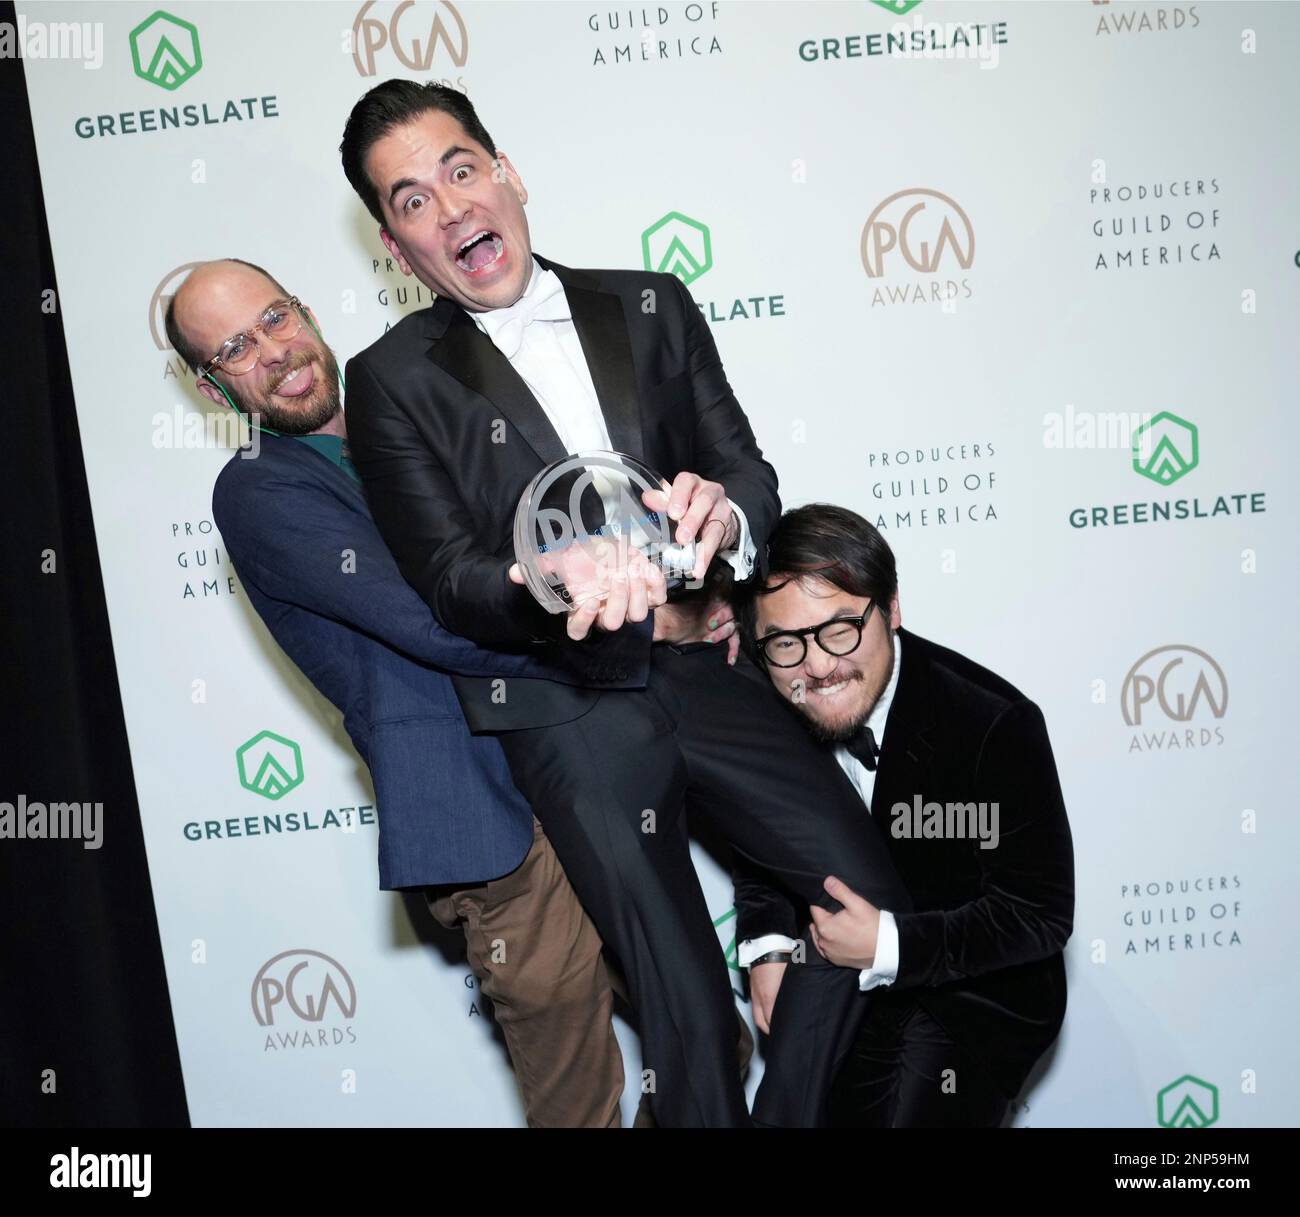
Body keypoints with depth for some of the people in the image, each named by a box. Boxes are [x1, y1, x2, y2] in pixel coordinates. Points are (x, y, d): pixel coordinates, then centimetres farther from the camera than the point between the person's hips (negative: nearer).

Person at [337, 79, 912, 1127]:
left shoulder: (654, 307, 10)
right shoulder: (393, 381, 2)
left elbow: (750, 473, 5)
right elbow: (451, 578, -6)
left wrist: (725, 514, -20)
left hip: (710, 672, 3)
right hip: (570, 715, -3)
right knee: (689, 1010, -2)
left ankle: (790, 1114, 21)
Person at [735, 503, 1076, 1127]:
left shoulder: (995, 724, -27)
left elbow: (1041, 916, -22)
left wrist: (891, 945, -29)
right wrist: (767, 946, -8)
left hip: (981, 993, -4)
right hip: (846, 985, 5)